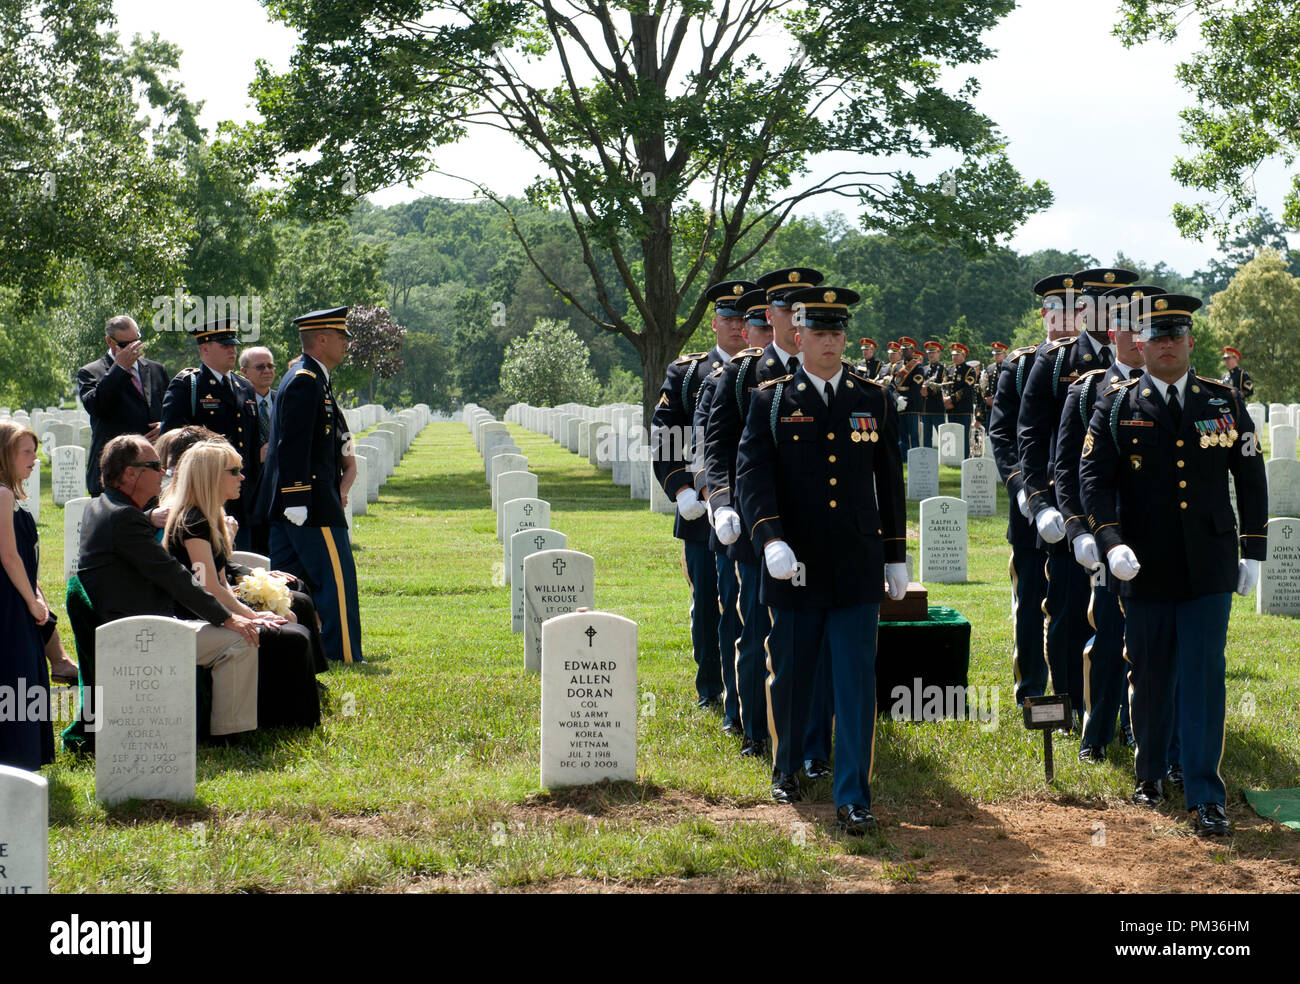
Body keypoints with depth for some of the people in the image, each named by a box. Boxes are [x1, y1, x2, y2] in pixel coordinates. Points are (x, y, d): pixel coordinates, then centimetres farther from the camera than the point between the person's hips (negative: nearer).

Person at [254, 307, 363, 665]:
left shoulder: (309, 379, 18)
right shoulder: (306, 381, -14)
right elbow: (294, 447, -20)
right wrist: (297, 501, -22)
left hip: (288, 503, 10)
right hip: (311, 501, -10)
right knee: (336, 578, -6)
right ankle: (344, 655, -3)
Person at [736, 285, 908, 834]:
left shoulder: (874, 399, 7)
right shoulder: (771, 401, 1)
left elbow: (890, 480, 13)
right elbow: (752, 474, -9)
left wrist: (896, 557, 12)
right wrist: (770, 540, -24)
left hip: (857, 569, 1)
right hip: (794, 567, 0)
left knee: (856, 682, -5)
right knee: (789, 676, 12)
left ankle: (852, 798, -2)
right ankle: (785, 768, 35)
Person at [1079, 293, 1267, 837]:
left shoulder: (1224, 401, 7)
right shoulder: (1116, 405, 2)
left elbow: (1251, 476, 12)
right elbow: (1094, 477, -4)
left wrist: (1253, 552, 9)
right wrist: (1111, 542, -18)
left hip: (1208, 570, 0)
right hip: (1146, 569, 0)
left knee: (1205, 676, -5)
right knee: (1149, 677, 10)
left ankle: (1205, 797, -3)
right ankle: (1150, 771, 30)